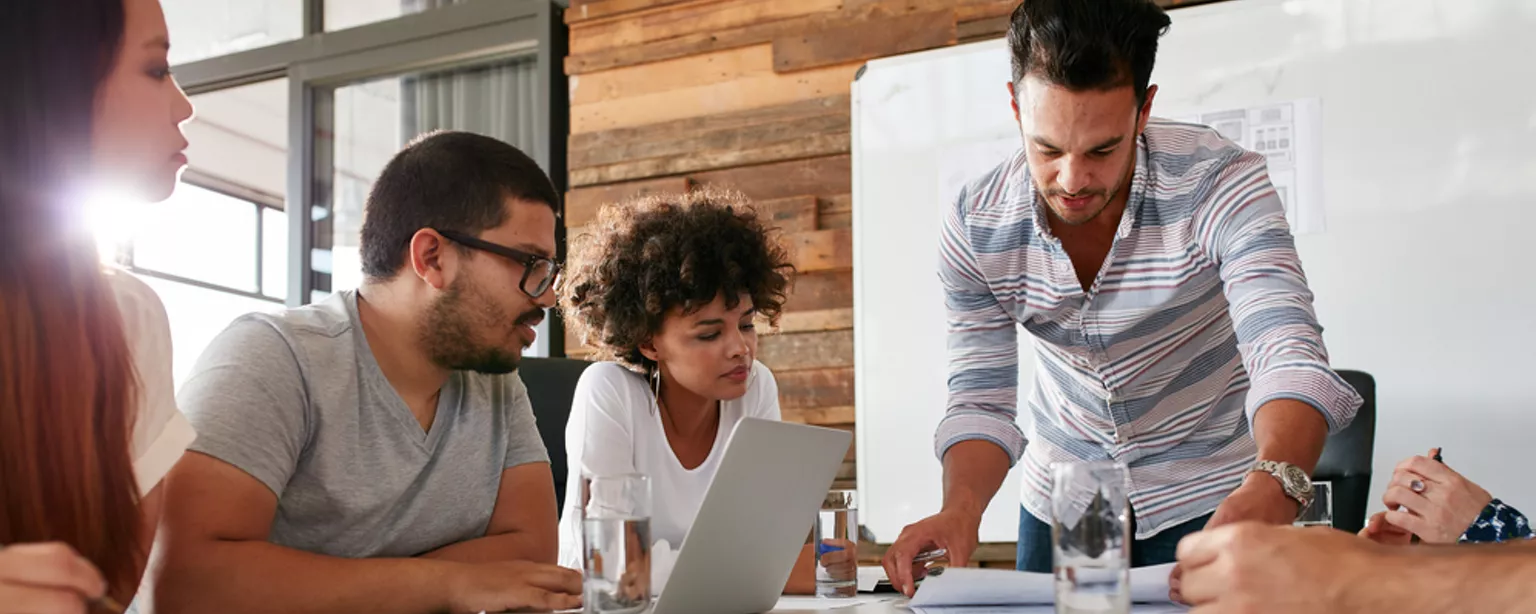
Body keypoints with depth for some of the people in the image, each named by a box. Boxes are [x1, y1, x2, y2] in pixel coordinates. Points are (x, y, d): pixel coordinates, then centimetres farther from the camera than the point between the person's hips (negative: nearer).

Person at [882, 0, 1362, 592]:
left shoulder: (1218, 183, -25)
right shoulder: (974, 226, -17)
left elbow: (1289, 356, -36)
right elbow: (981, 400, -14)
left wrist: (1270, 489, -56)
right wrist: (961, 506, -34)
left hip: (1209, 497, -2)